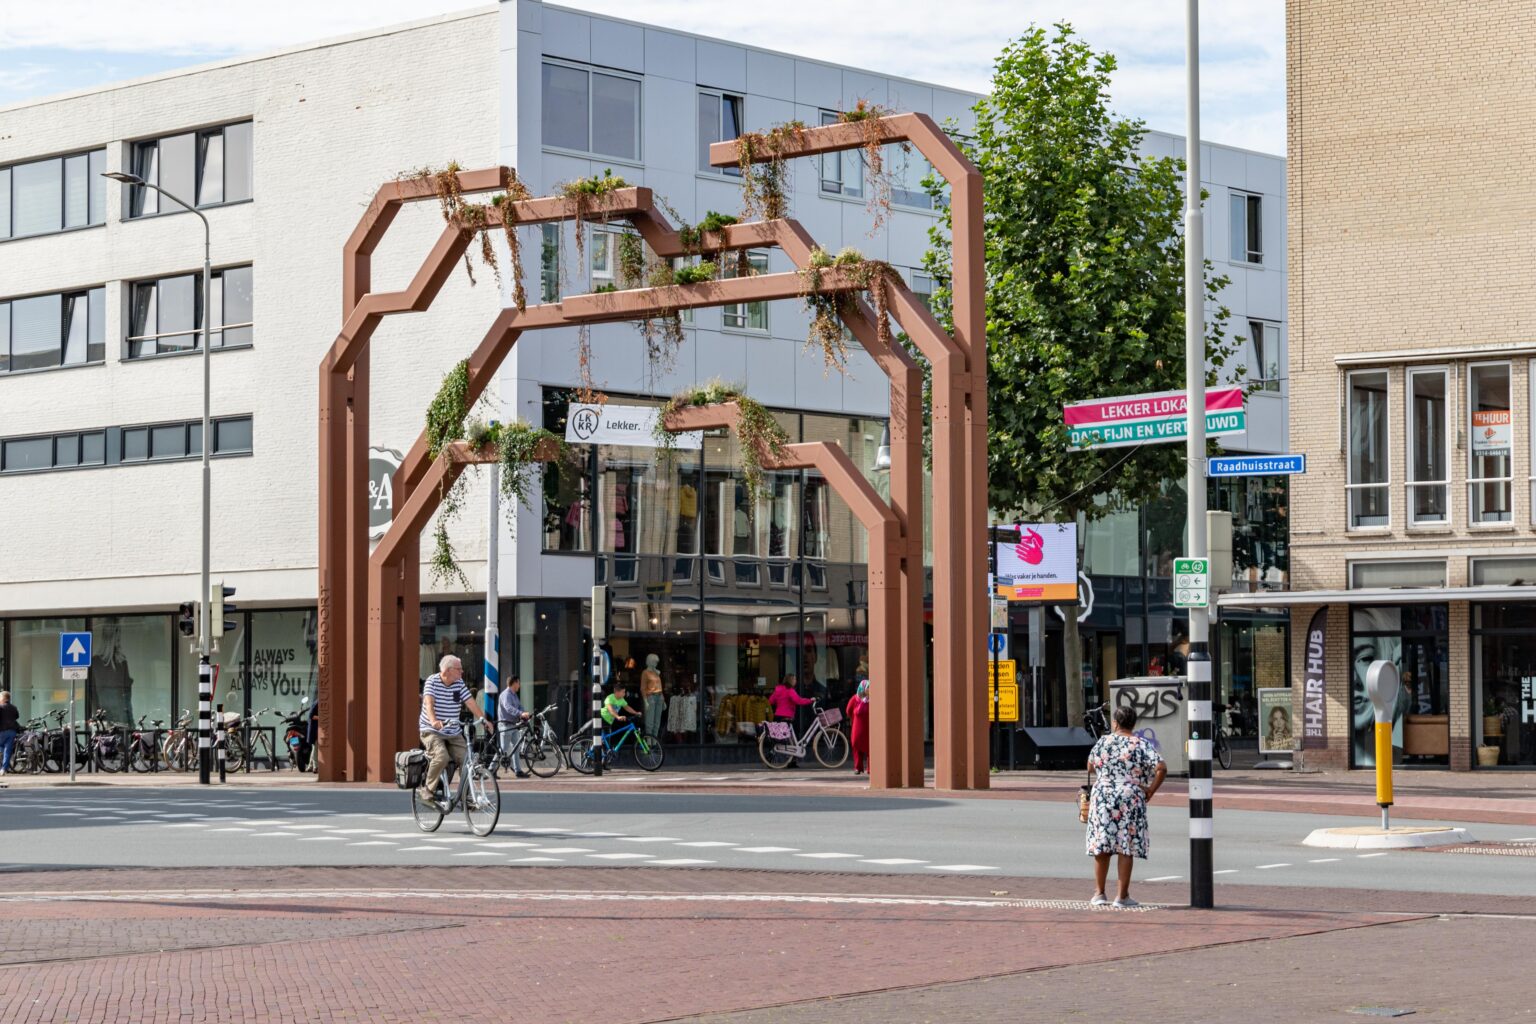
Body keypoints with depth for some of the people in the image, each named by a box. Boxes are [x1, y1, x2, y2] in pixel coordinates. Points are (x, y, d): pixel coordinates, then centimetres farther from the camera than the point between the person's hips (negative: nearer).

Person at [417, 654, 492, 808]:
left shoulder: (459, 684, 5)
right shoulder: (432, 681, -10)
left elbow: (470, 703, -1)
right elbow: (429, 703, -24)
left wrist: (484, 719, -16)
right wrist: (434, 721, -42)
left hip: (453, 733, 5)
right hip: (432, 731, -5)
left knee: (465, 761, -9)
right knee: (441, 757, -29)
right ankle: (427, 790, -11)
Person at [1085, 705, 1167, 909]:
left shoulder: (1103, 742, 3)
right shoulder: (1141, 745, -4)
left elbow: (1090, 767, 16)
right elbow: (1161, 769, -13)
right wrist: (1150, 791, -4)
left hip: (1102, 797, 2)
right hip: (1131, 800, -2)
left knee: (1101, 846, 10)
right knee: (1126, 848, 3)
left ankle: (1099, 893, 13)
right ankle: (1122, 896, 4)